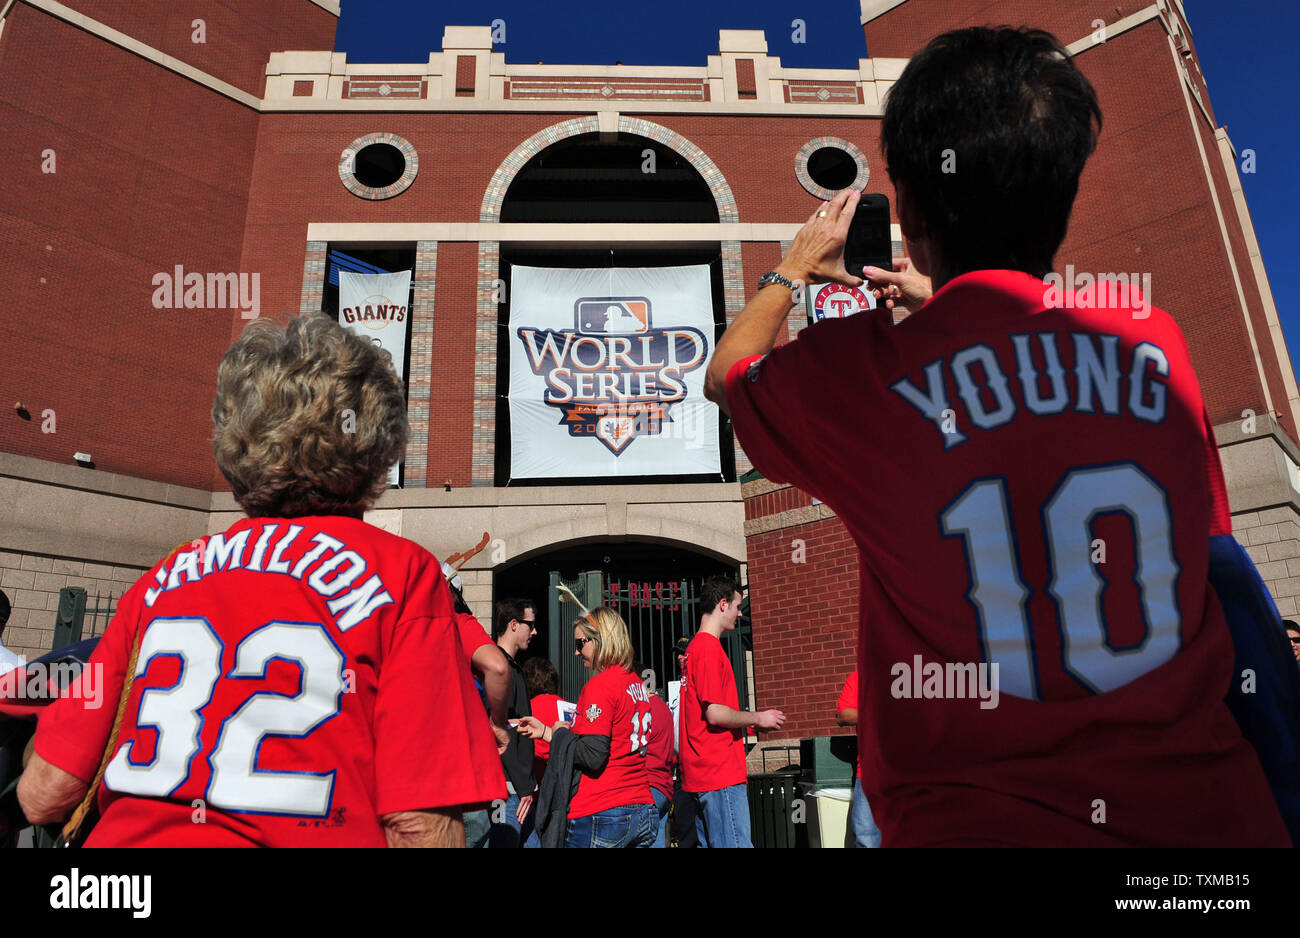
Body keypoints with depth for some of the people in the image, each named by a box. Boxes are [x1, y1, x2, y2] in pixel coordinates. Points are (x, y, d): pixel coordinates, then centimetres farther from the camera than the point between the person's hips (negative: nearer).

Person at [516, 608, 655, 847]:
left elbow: (592, 756, -19)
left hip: (603, 814, -8)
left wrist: (560, 734, 0)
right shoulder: (637, 683, 10)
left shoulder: (599, 685, -13)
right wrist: (545, 732, 17)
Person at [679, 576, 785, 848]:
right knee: (737, 843, -7)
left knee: (708, 842, 14)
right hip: (720, 774, -10)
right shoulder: (710, 648, -15)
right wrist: (757, 718, -6)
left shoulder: (695, 647, 16)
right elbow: (715, 713, -19)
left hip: (700, 773, 10)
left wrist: (752, 719, 20)